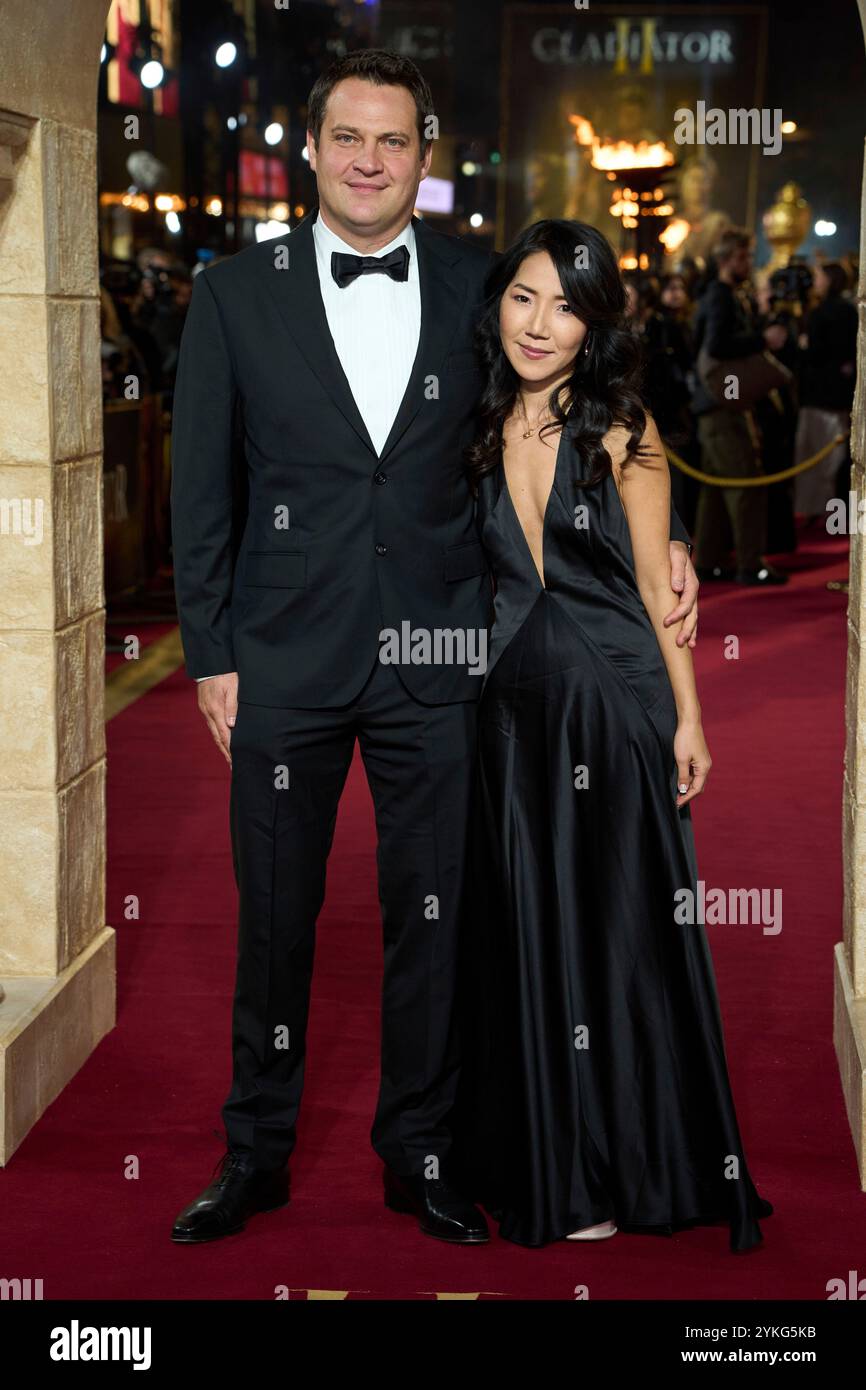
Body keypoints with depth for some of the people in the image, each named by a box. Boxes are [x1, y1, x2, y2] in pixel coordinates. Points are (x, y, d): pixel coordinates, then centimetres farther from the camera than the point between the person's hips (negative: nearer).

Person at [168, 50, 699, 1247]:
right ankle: (256, 1156, 25)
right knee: (273, 920, 8)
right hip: (286, 656, 0)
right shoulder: (236, 294, 2)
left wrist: (657, 532, 1)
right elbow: (201, 487, 4)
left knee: (430, 919, 8)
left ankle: (420, 1157, 24)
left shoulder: (475, 285, 3)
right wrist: (211, 654, 0)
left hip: (435, 656, 1)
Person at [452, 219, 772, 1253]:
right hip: (514, 705, 3)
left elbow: (655, 583, -2)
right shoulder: (479, 430, 5)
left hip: (618, 703, -3)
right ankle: (548, 1163, 23)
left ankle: (621, 1169, 17)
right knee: (529, 936, 9)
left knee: (624, 930, 4)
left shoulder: (623, 430, -4)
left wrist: (688, 719, -4)